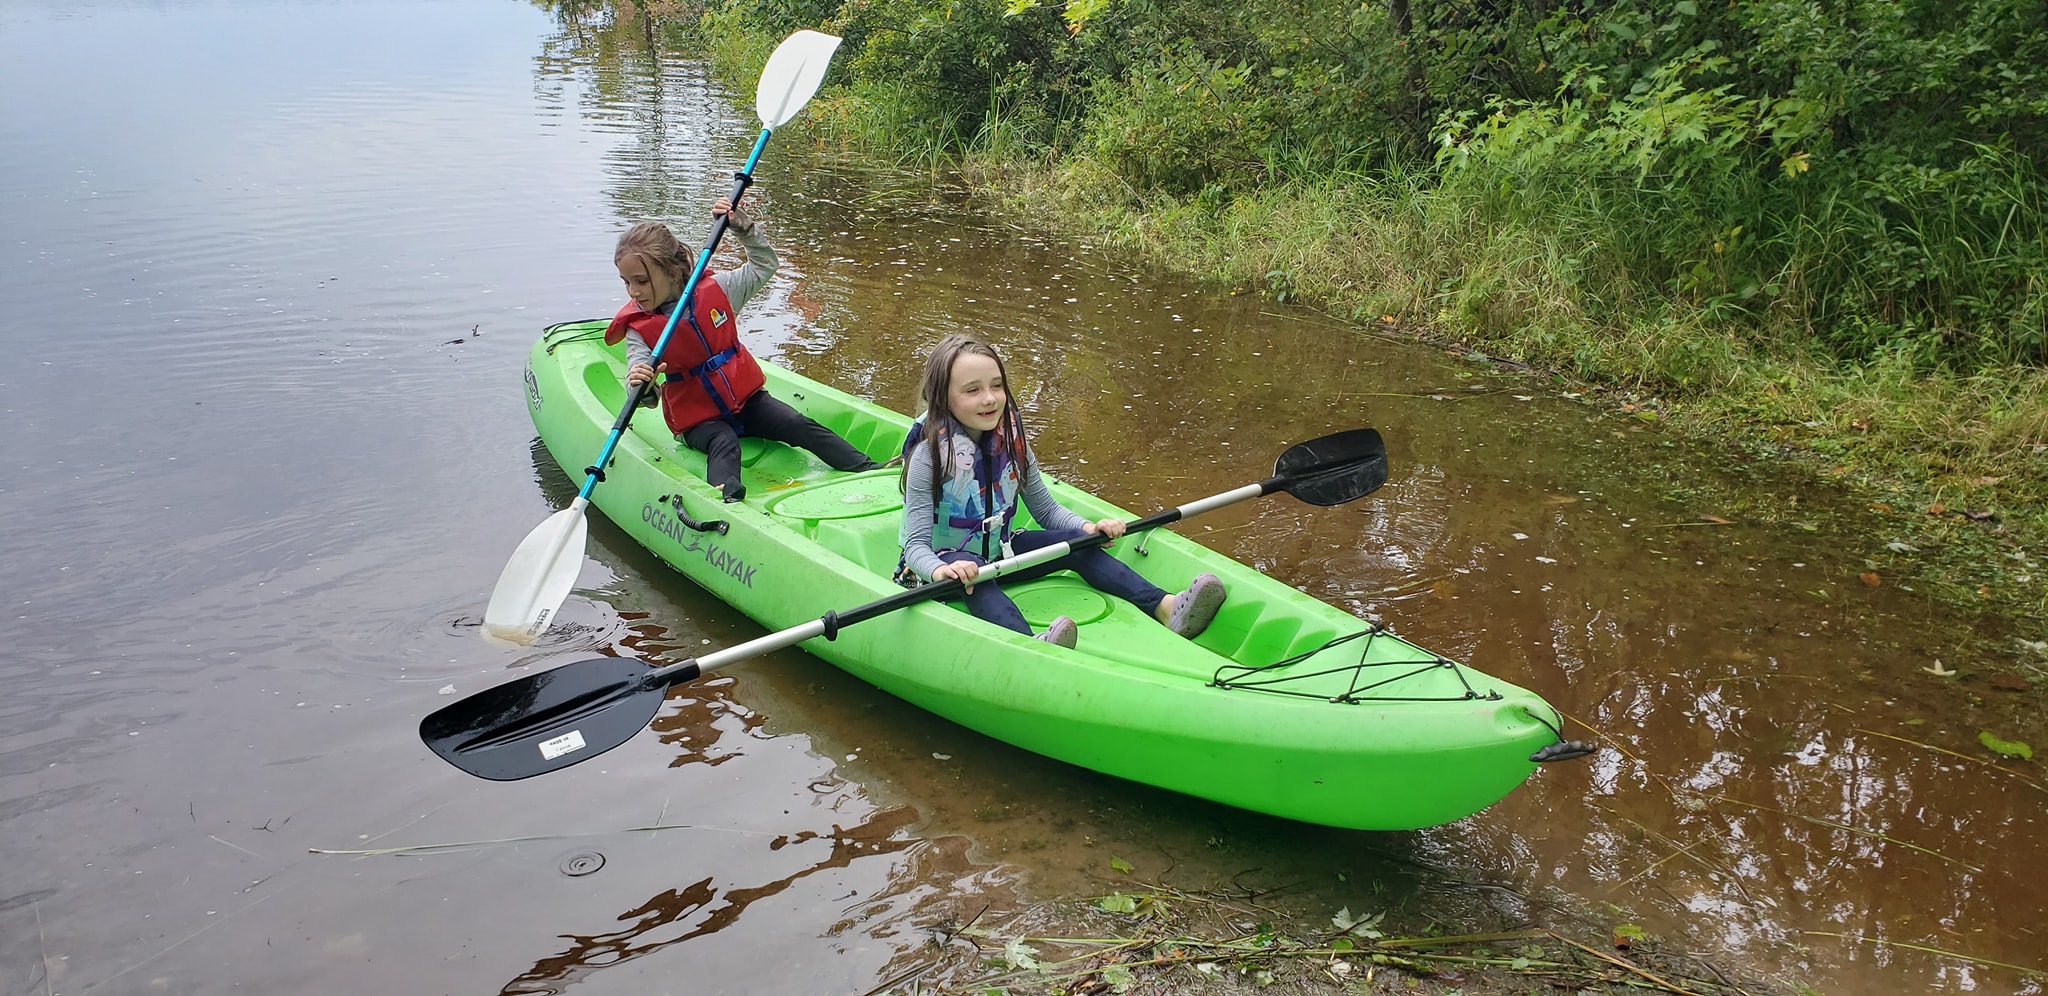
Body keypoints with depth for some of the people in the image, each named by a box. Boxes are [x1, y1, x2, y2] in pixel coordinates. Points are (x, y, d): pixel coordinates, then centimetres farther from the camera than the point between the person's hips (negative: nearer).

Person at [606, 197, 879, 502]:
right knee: (724, 444, -33)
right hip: (697, 419, -3)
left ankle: (870, 470, -14)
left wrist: (743, 226, -9)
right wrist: (639, 386, -47)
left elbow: (764, 265, 7)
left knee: (801, 426, -14)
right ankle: (728, 499, -61)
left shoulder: (714, 289, -5)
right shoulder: (638, 328, -11)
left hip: (745, 398, 3)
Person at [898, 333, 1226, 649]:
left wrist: (1087, 527, -12)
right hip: (945, 562, -6)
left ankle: (1166, 607, -27)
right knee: (970, 573, -37)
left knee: (1077, 544, -12)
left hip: (998, 553, 6)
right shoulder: (929, 454, -19)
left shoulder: (1011, 438, -2)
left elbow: (1046, 510, 7)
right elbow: (915, 545, -23)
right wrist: (941, 571, -45)